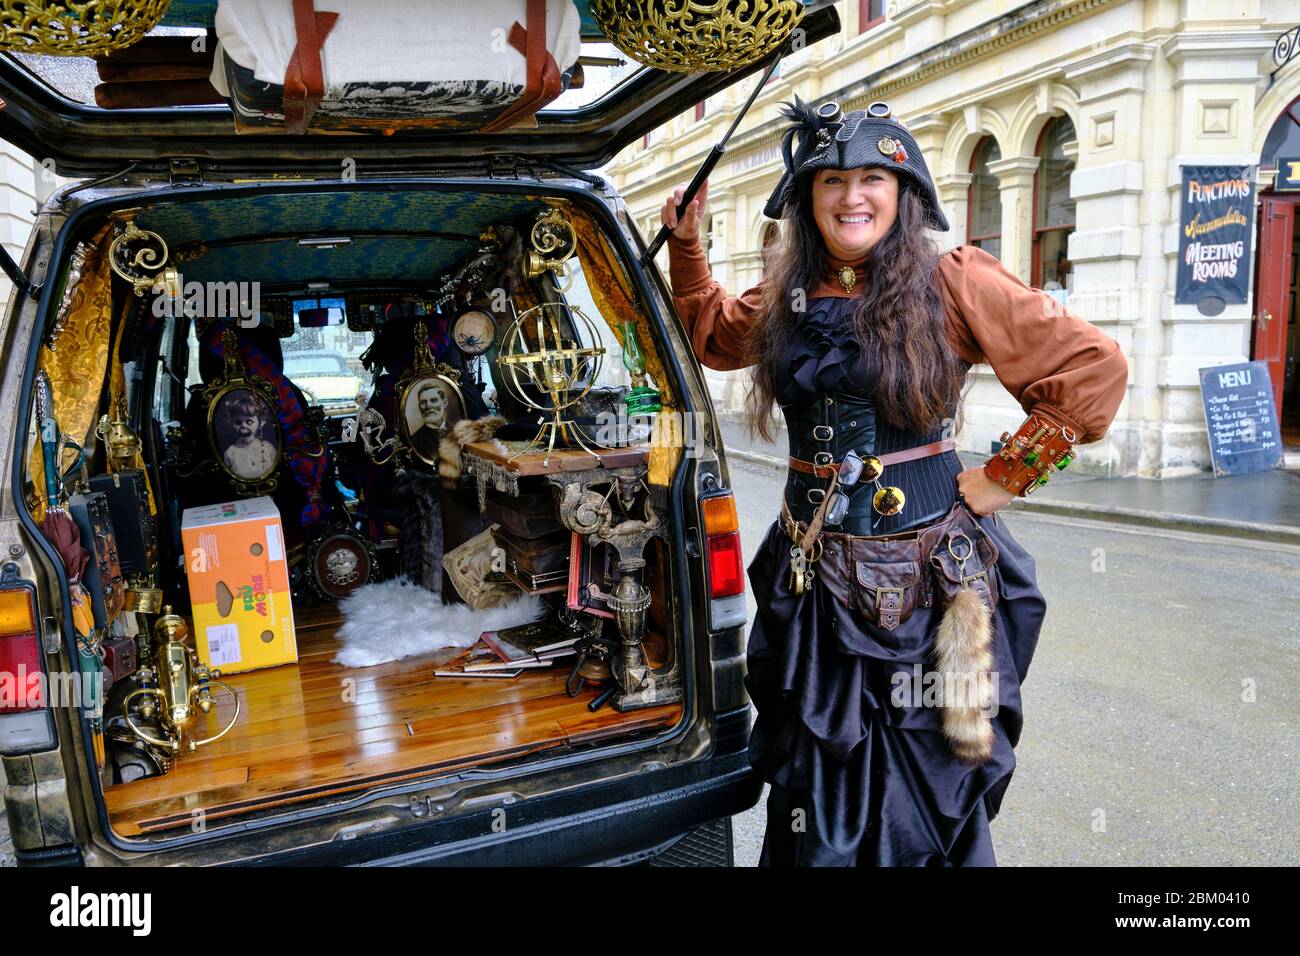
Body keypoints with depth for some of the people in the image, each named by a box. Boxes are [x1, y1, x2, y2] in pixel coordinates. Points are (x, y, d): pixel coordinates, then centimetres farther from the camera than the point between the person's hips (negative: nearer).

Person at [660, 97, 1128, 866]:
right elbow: (714, 333, 27)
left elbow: (1092, 369, -8)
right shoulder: (788, 297, 6)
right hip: (814, 576, 5)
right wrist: (687, 244, 17)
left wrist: (1004, 478, -8)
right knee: (815, 786, 17)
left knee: (925, 787, 9)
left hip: (926, 577, -4)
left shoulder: (954, 283, -9)